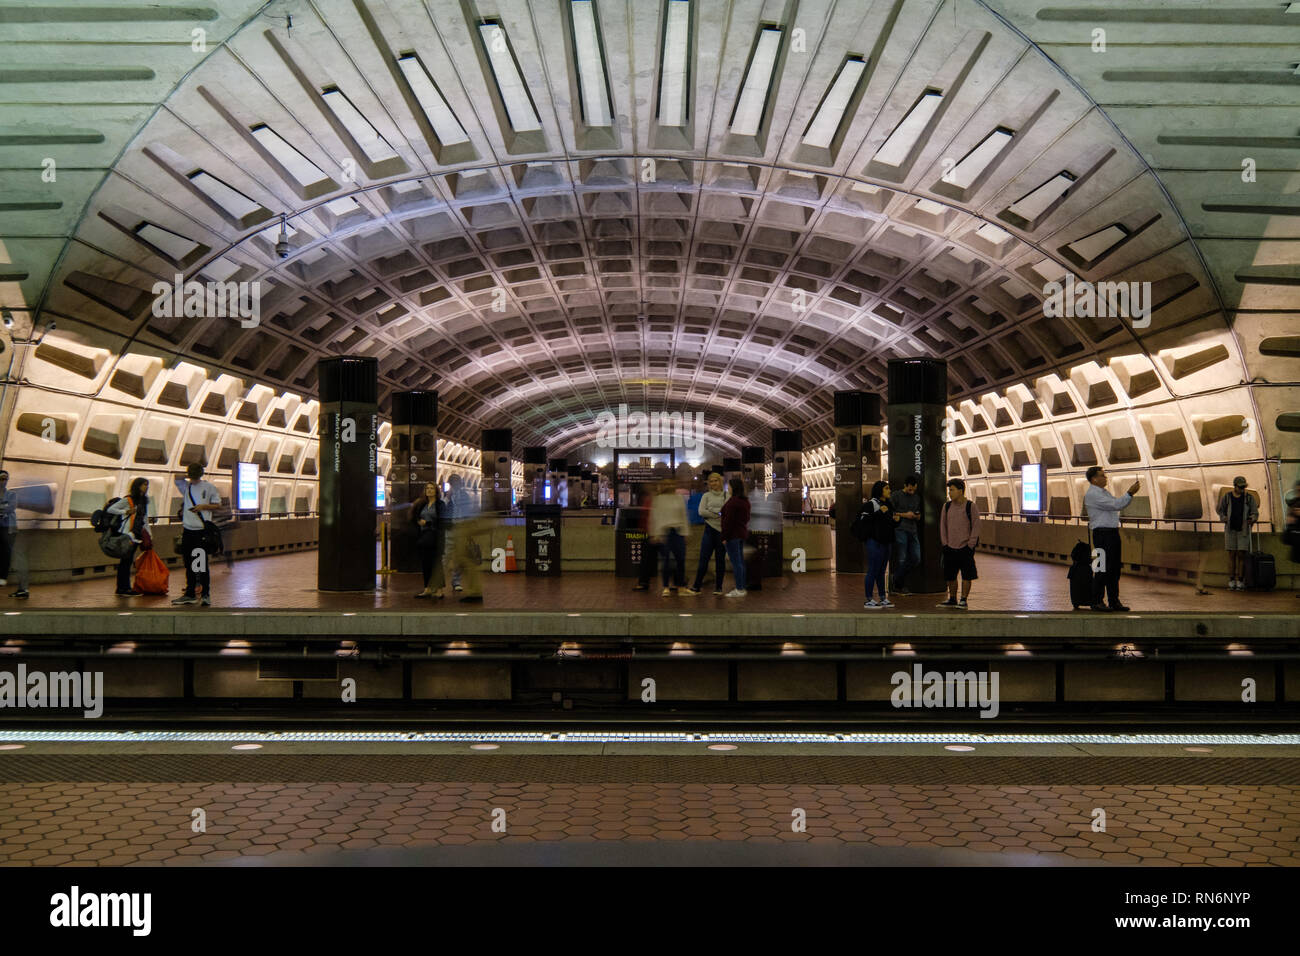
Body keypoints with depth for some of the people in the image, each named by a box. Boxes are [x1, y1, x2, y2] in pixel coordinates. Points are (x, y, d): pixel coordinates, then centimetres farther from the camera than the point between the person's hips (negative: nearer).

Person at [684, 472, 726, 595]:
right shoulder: (706, 496, 7)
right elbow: (701, 511, -3)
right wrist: (717, 515, -8)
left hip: (722, 530, 0)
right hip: (709, 529, 0)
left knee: (720, 559, 5)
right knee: (704, 559, -3)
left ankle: (718, 587, 13)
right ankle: (697, 586, 0)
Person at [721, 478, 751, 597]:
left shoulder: (732, 501, -17)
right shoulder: (745, 501, 12)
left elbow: (729, 520, -19)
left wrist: (725, 537, -16)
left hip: (733, 534, -9)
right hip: (743, 533, 9)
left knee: (735, 562, -7)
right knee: (740, 561, 12)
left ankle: (739, 590, -7)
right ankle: (742, 588, 16)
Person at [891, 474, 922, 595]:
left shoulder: (917, 497, 18)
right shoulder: (897, 496, 0)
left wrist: (916, 516, 1)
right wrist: (904, 515, -11)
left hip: (913, 531, 6)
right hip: (901, 530, -6)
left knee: (916, 558, 1)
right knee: (901, 559, -6)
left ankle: (899, 577, 20)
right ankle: (897, 586, 4)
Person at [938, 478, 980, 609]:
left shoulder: (971, 506, -5)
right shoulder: (947, 506, 7)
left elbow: (976, 526, -4)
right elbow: (942, 525, 12)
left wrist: (970, 545, -9)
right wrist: (944, 543, 5)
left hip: (965, 548, -4)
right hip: (950, 548, 4)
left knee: (966, 575, -1)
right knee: (950, 575, 8)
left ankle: (963, 600, 7)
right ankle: (952, 599, 19)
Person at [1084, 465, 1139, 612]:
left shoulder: (1104, 492, 19)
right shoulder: (1092, 494, -12)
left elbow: (1119, 506, 24)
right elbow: (1115, 505, -19)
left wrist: (1130, 494, 11)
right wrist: (1129, 493, -15)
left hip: (1113, 532, 9)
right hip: (1102, 533, -9)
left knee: (1115, 568, 10)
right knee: (1103, 569, -7)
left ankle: (1114, 601, 16)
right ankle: (1096, 602, 0)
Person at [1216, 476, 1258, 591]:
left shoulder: (1249, 498, -1)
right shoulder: (1226, 497, 1)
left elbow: (1255, 514, 0)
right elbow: (1221, 510, 13)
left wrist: (1252, 520, -23)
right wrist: (1224, 519, -8)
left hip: (1243, 530, -1)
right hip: (1230, 529, 1)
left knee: (1241, 555, -2)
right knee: (1232, 555, 2)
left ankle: (1240, 582, 4)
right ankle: (1231, 582, 6)